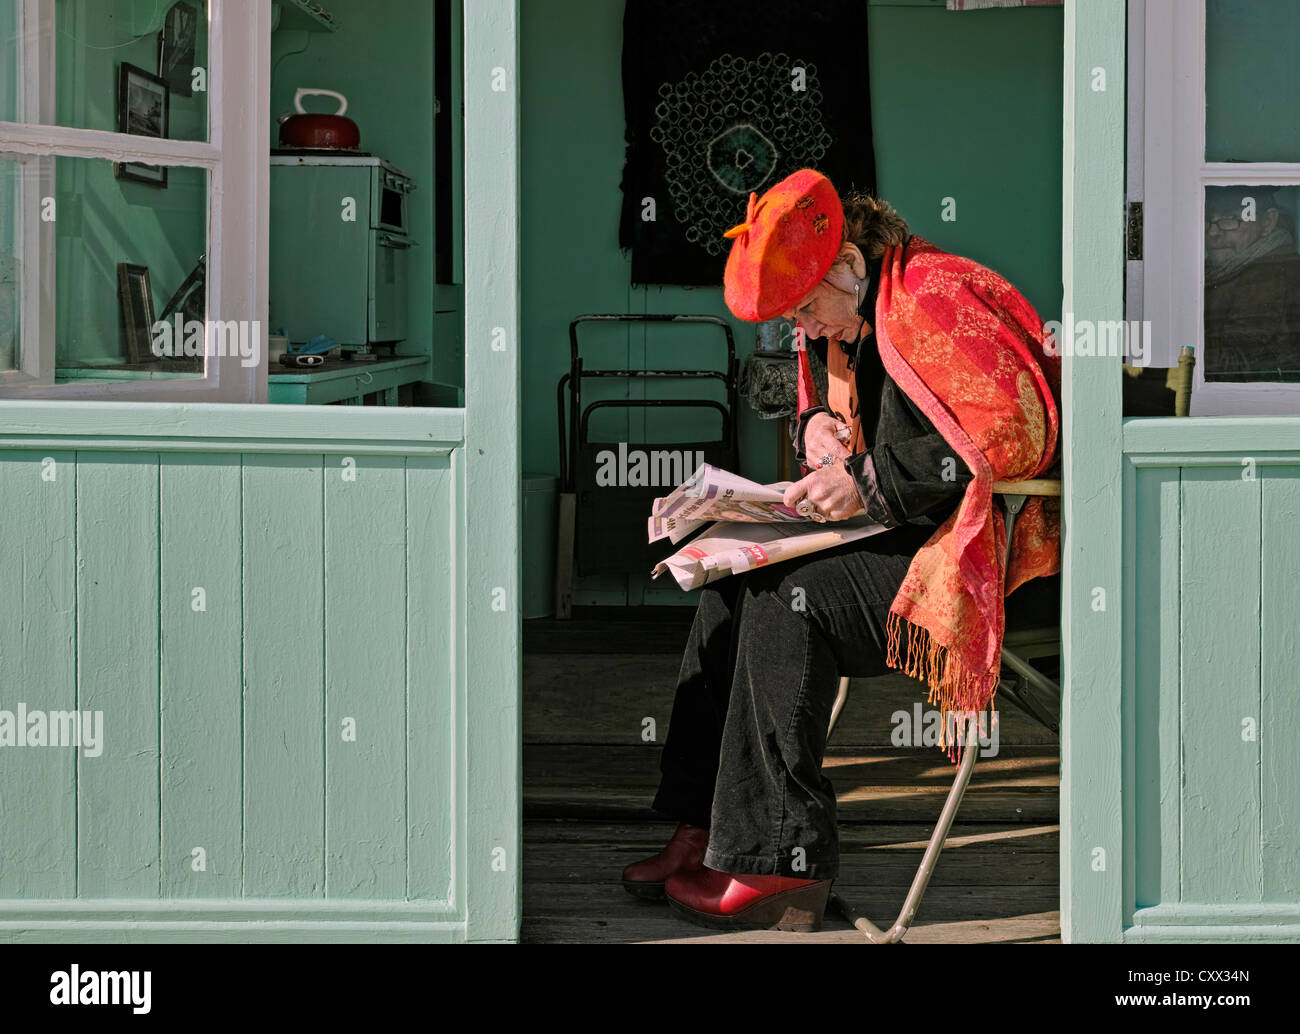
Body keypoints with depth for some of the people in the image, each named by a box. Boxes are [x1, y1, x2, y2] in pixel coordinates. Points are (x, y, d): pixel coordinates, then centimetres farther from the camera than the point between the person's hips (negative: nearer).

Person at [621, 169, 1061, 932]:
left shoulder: (938, 304, -18)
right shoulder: (860, 320, 12)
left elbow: (1009, 441, -27)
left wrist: (869, 481, -22)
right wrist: (819, 422, 3)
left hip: (970, 552, -10)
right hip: (899, 534, 10)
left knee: (787, 598, -23)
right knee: (731, 586, -3)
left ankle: (783, 864, -19)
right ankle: (703, 833, -4)